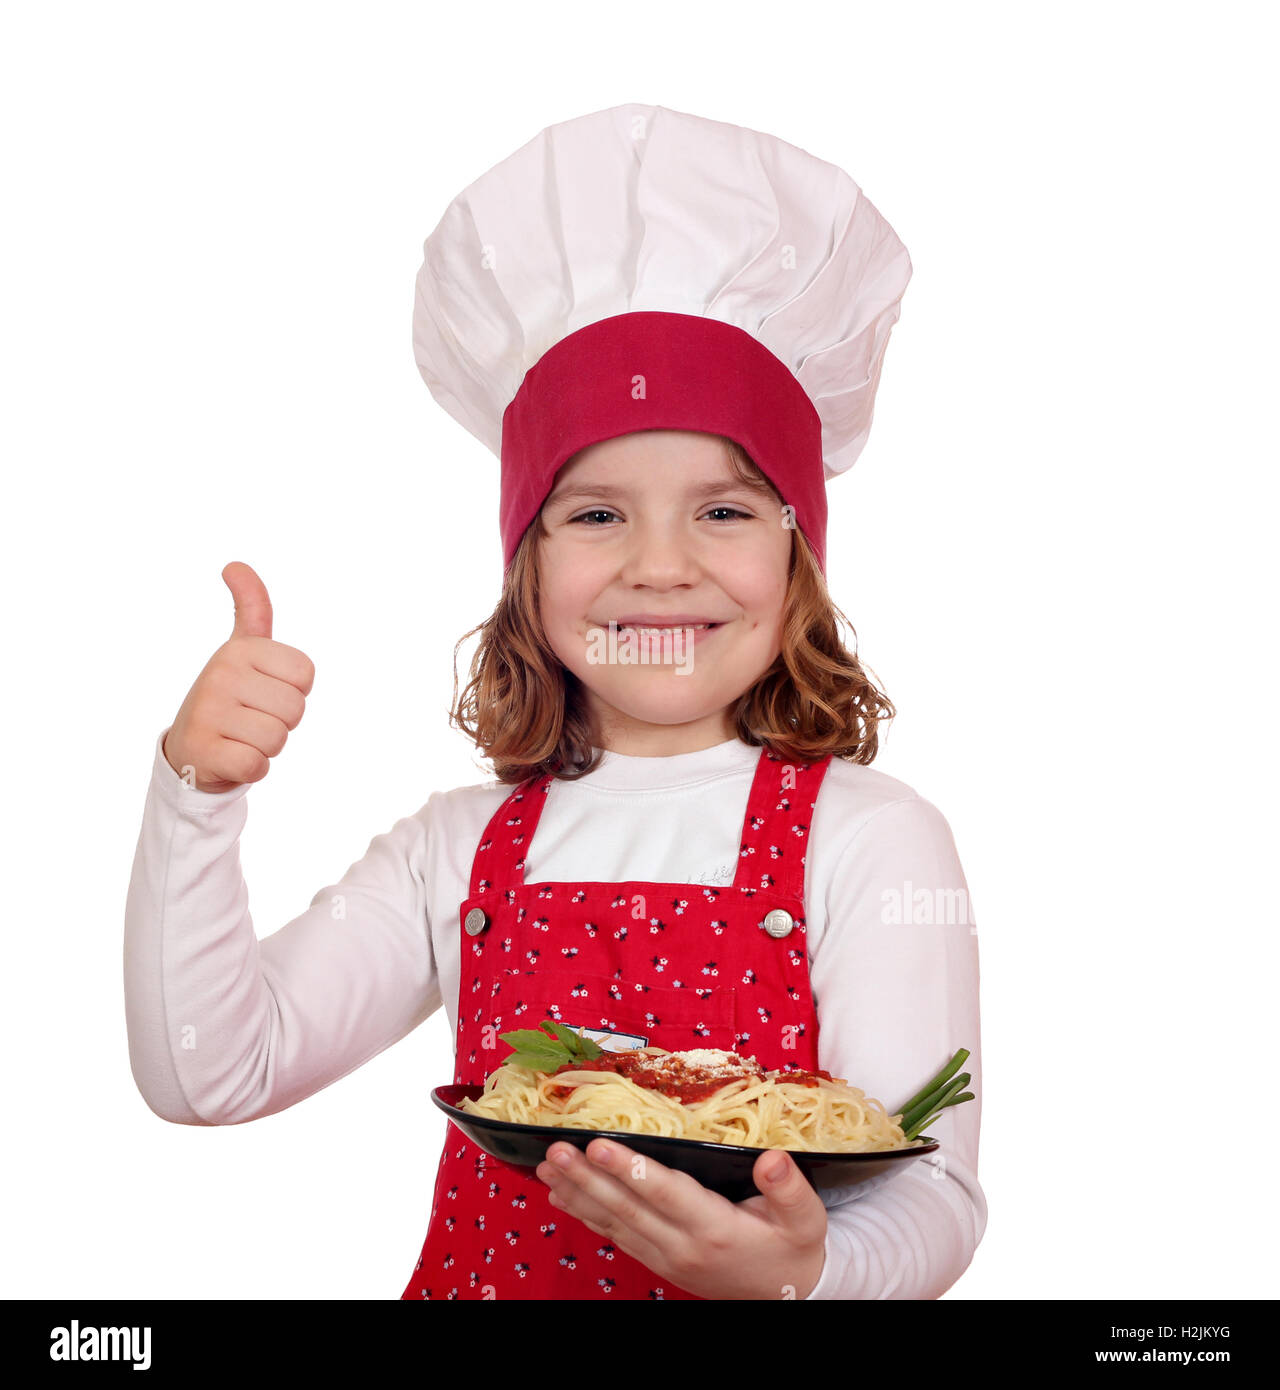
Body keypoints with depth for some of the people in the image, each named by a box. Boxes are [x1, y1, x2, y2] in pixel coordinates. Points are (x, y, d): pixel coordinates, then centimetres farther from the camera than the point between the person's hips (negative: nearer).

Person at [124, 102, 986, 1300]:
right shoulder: (462, 849, 4)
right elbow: (209, 1077, -1)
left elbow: (934, 1196, -11)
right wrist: (196, 795, -11)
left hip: (768, 1266, -2)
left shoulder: (872, 839, -6)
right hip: (482, 1275, 3)